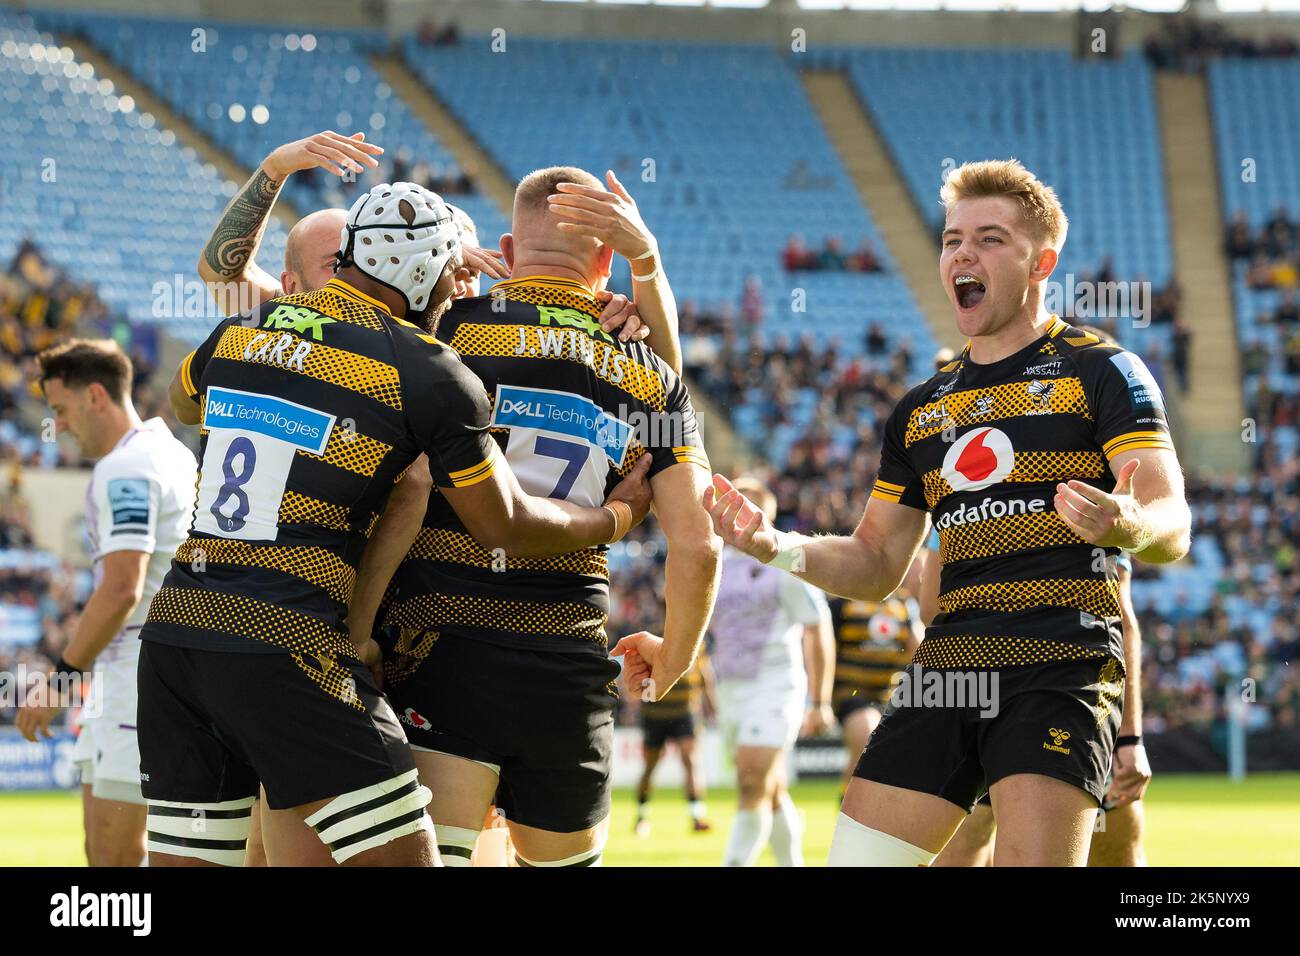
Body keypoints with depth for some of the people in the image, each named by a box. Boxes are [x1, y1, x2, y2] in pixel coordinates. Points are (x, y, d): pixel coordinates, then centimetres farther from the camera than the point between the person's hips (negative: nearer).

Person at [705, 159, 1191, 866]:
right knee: (854, 859, -2)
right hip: (948, 669, 6)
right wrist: (776, 548, 4)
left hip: (1060, 670, -6)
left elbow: (1172, 527, -8)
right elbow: (876, 566, 24)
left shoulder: (1099, 371, 2)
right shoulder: (920, 410, 20)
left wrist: (1124, 524, -33)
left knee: (1032, 861, -20)